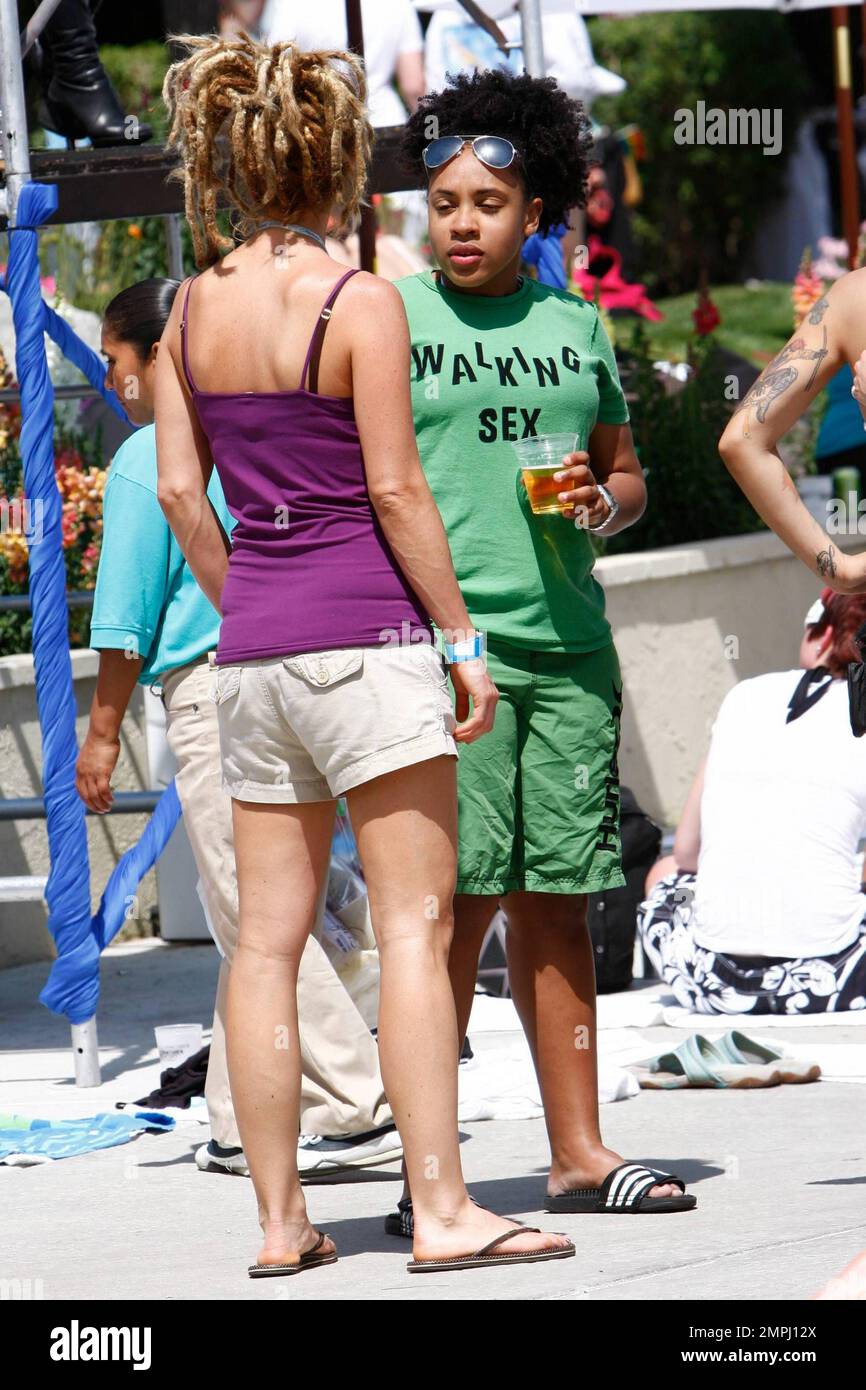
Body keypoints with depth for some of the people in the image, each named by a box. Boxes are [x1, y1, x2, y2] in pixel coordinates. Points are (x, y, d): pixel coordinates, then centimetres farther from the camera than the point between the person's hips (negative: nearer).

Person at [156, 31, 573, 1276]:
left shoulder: (196, 307, 7)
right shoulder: (359, 302, -10)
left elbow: (179, 490, 8)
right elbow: (394, 488, -12)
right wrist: (463, 635, -6)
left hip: (253, 646, 6)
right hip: (367, 634, -6)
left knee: (269, 937, 7)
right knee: (415, 924, -6)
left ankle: (278, 1218, 9)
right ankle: (442, 1209, -11)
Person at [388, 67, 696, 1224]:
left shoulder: (577, 327, 14)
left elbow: (628, 476, 23)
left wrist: (604, 503, 0)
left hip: (568, 644, 4)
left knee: (557, 900, 7)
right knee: (457, 901, -8)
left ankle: (579, 1152, 12)